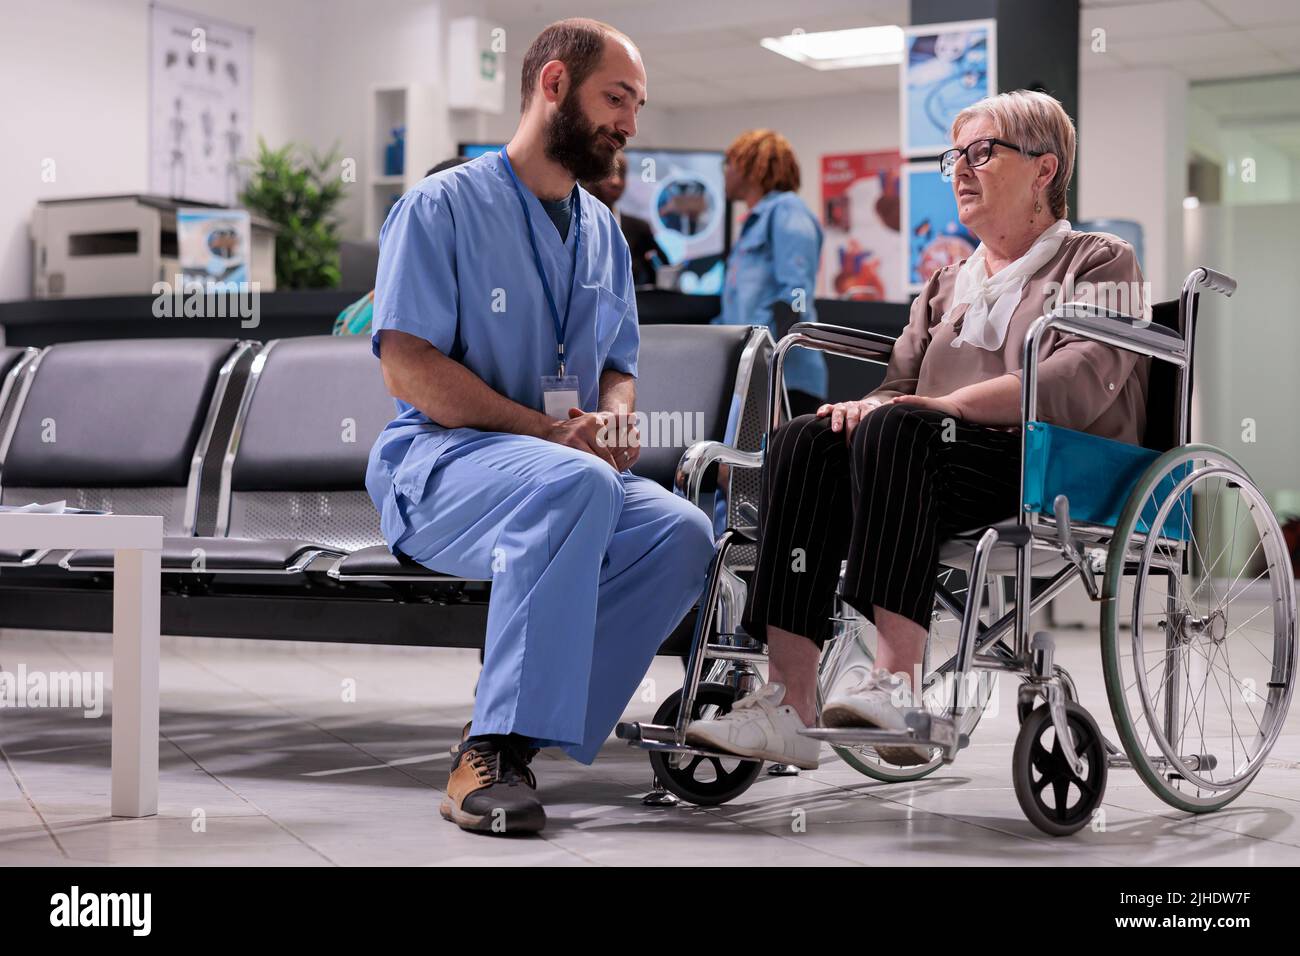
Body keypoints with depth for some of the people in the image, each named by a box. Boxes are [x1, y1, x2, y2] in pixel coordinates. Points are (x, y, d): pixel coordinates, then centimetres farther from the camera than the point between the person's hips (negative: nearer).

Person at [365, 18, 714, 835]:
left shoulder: (603, 229, 19)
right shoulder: (443, 207, -3)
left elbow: (619, 365, 23)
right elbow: (408, 367, -12)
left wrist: (614, 420, -4)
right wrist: (549, 430, -18)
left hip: (572, 466, 6)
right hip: (437, 462, -6)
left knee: (683, 535, -25)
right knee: (575, 485, -38)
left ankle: (507, 743, -23)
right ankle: (496, 748, -34)